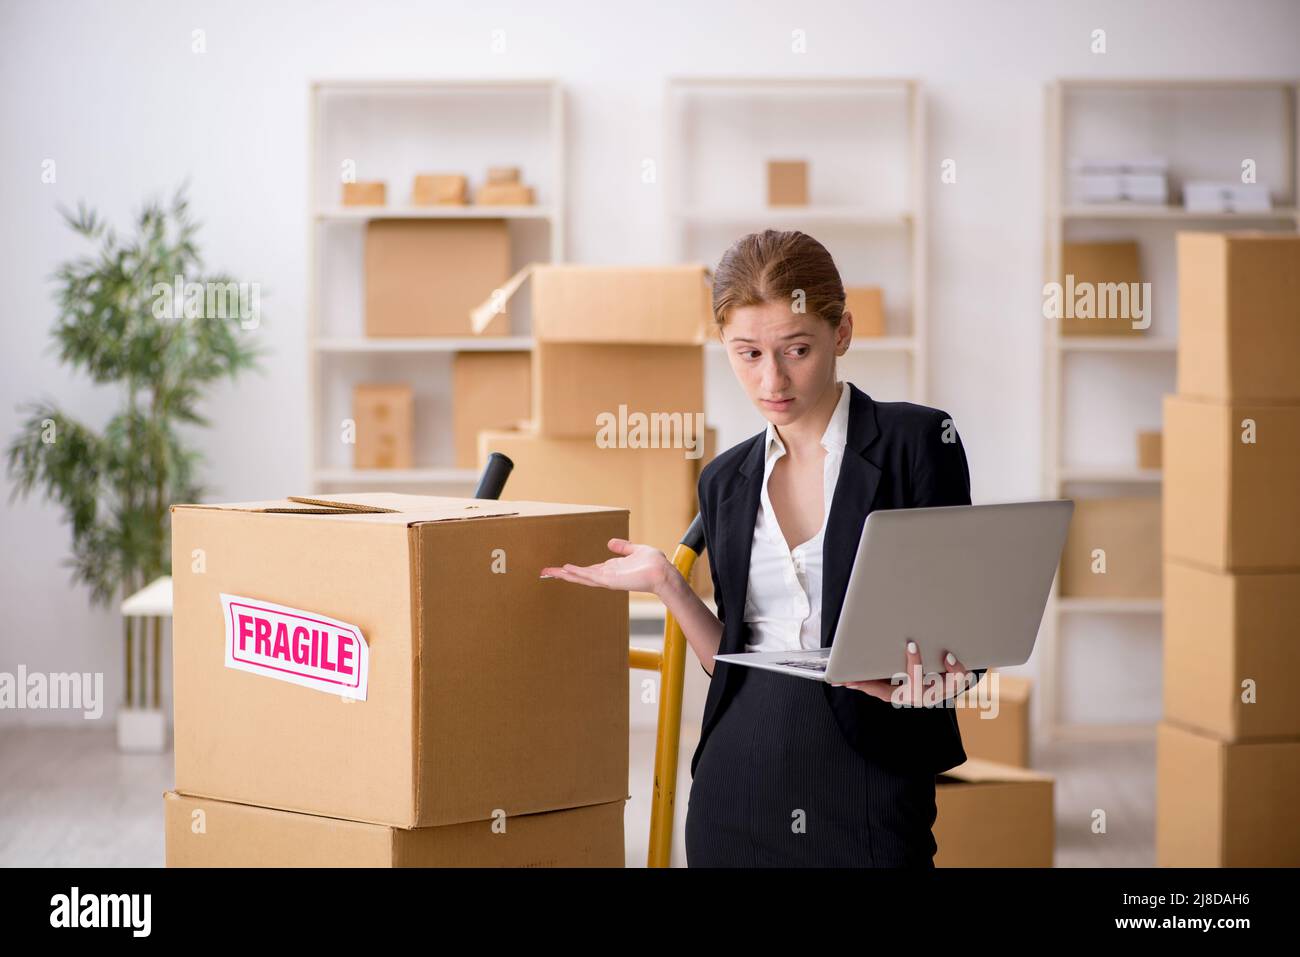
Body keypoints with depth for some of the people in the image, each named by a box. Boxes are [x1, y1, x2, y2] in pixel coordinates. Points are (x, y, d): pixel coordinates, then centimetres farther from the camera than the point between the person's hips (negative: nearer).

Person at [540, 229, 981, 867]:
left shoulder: (916, 442, -3)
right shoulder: (726, 482, 10)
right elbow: (737, 662, 11)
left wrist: (925, 670, -23)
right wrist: (666, 584, -1)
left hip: (870, 786, -4)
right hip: (740, 786, 4)